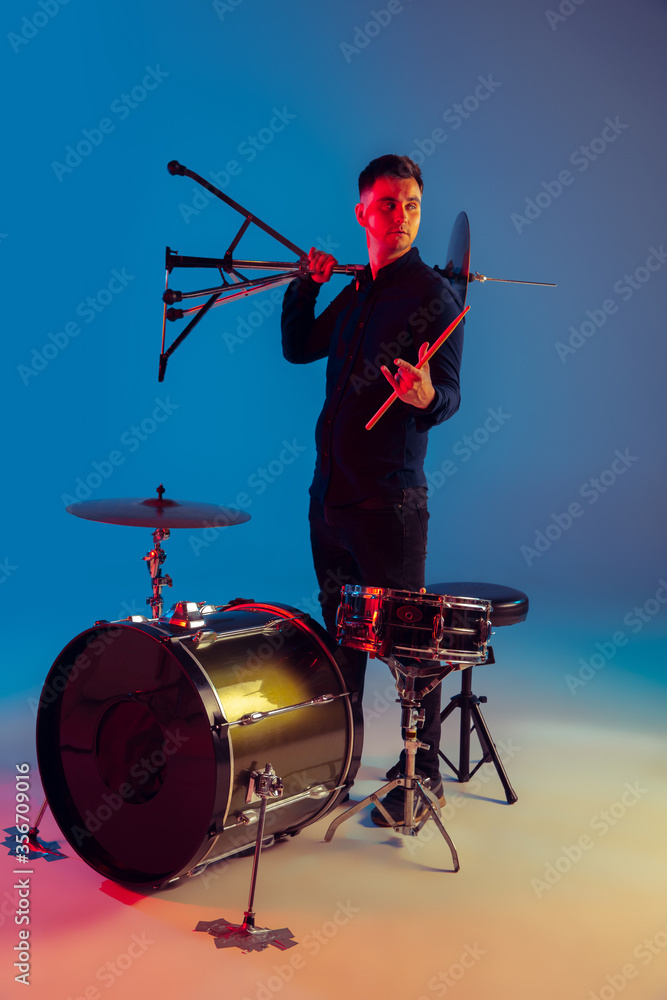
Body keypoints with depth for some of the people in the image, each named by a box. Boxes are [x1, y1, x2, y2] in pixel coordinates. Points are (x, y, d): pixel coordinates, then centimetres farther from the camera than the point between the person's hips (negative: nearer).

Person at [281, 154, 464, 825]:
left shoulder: (433, 294, -7)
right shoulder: (355, 292, 14)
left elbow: (449, 395, -15)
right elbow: (298, 348, 22)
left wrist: (427, 396, -38)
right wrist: (307, 284, 10)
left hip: (389, 499, -7)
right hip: (330, 493, 7)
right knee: (340, 630, 17)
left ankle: (422, 773, 12)